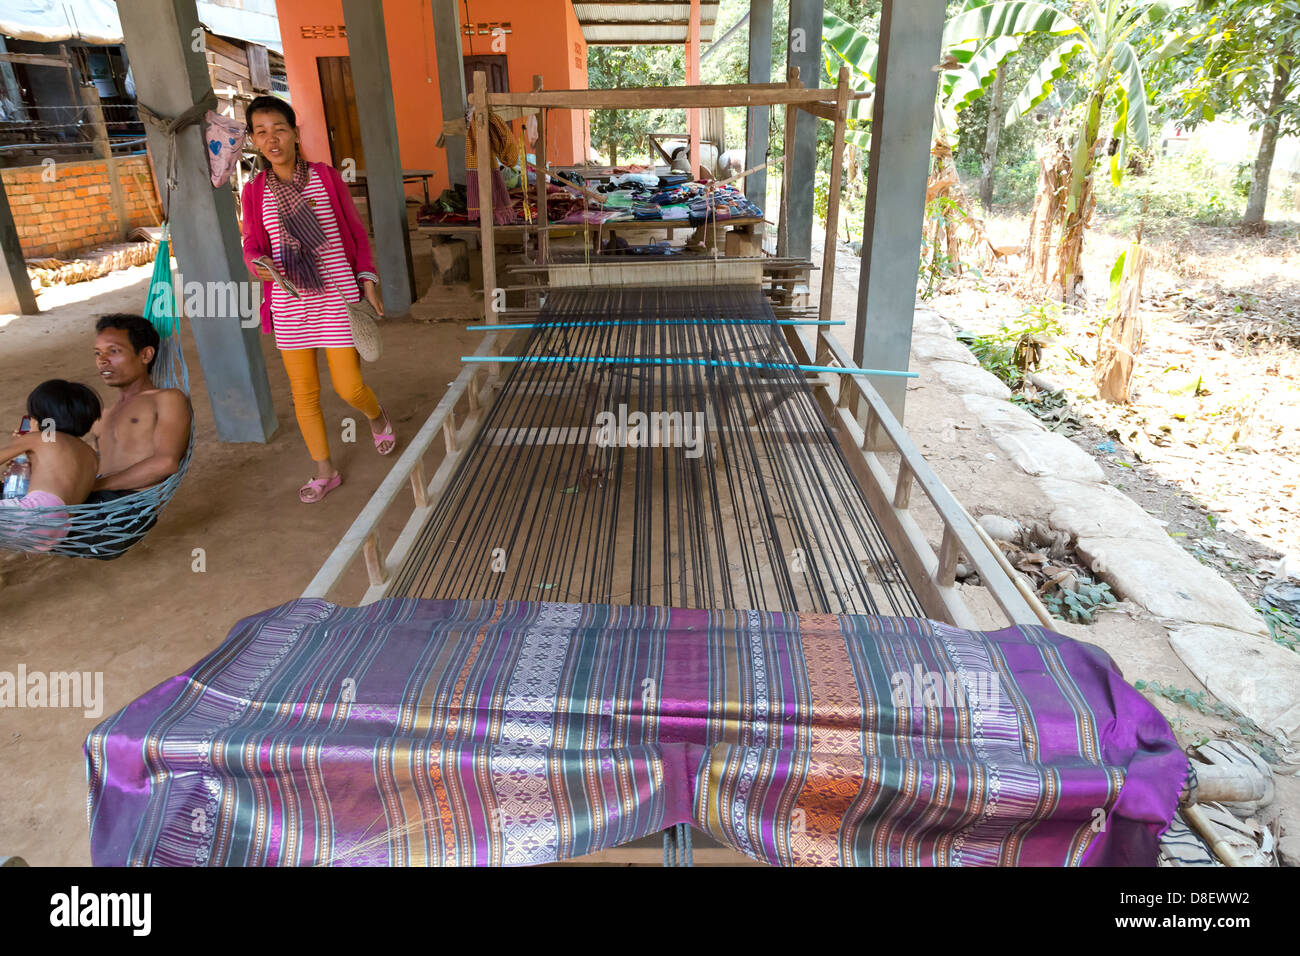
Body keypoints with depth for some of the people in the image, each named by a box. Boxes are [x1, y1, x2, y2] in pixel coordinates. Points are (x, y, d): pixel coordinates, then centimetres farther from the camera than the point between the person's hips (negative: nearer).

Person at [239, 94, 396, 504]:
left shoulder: (325, 176, 0)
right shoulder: (255, 191, 3)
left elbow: (356, 231, 4)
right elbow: (253, 243, 6)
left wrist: (368, 280, -5)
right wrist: (258, 263, -18)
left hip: (337, 297, -2)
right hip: (289, 304, 2)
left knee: (349, 388, -1)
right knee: (303, 394, 8)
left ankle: (378, 417, 37)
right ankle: (325, 472, 25)